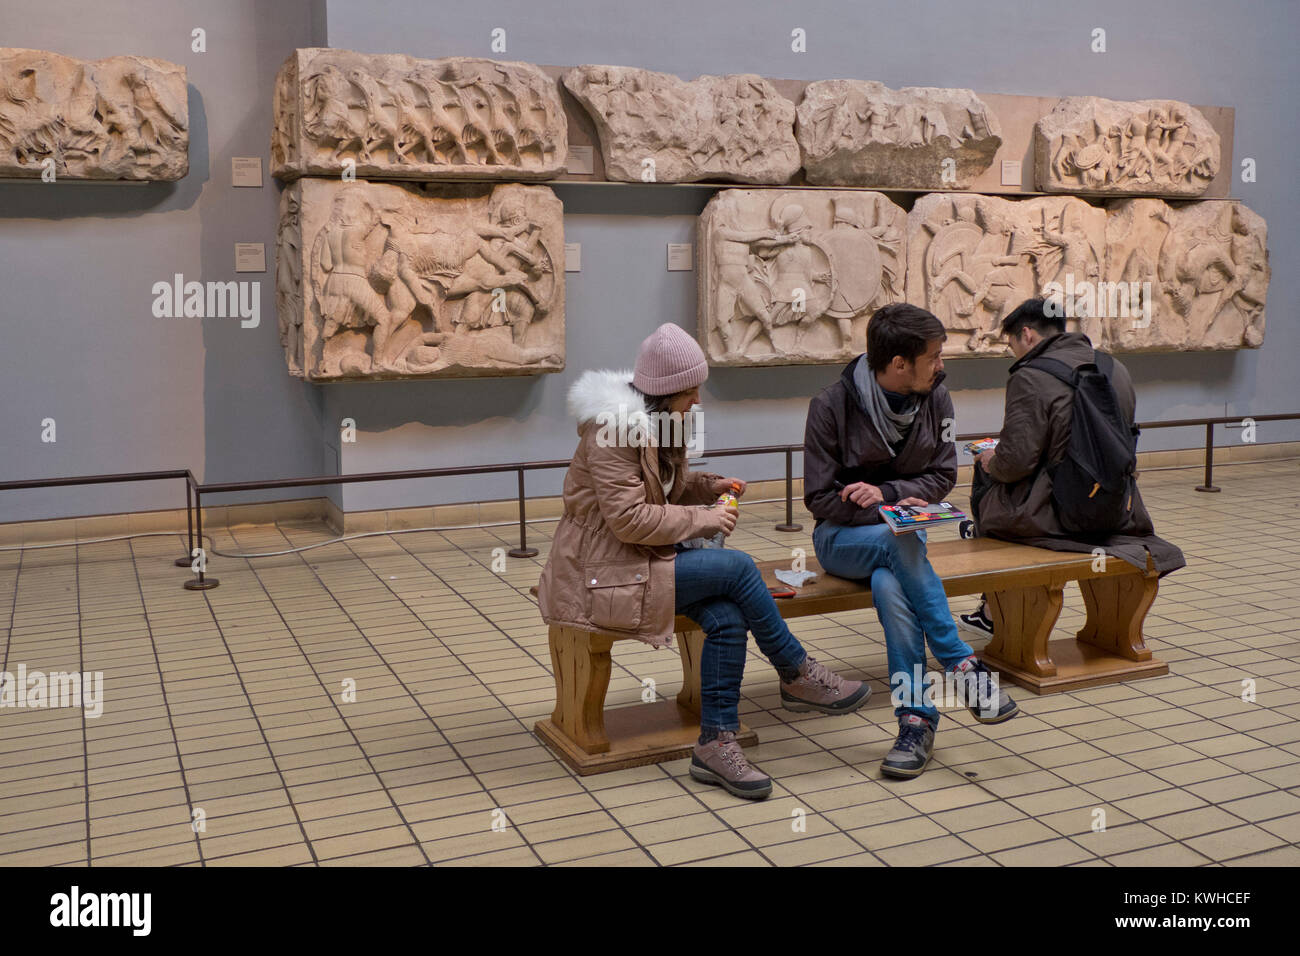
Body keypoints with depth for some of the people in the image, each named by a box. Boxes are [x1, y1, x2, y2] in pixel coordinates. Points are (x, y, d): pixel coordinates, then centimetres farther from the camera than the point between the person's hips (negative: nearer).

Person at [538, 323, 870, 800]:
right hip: (602, 572, -9)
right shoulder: (614, 427, -20)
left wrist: (709, 485, 6)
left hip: (640, 559, 9)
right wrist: (702, 519, -18)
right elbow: (628, 520, -24)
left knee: (727, 616, -17)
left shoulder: (659, 419, 10)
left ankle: (717, 742, -11)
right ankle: (797, 676, -1)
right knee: (737, 567, -19)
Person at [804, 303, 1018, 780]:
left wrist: (886, 492, -15)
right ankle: (963, 665, -29)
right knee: (900, 541, -36)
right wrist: (890, 511, -22)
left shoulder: (935, 398, -1)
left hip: (901, 533, 2)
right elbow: (820, 498, -11)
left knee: (888, 586, -33)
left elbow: (942, 476, 3)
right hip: (843, 537, -2)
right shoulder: (832, 406, -13)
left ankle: (916, 718, -26)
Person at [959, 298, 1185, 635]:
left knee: (984, 484, 21)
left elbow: (1017, 460, -21)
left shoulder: (1030, 378, -16)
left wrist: (991, 462, 3)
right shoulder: (1116, 369, 7)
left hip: (1058, 516, -8)